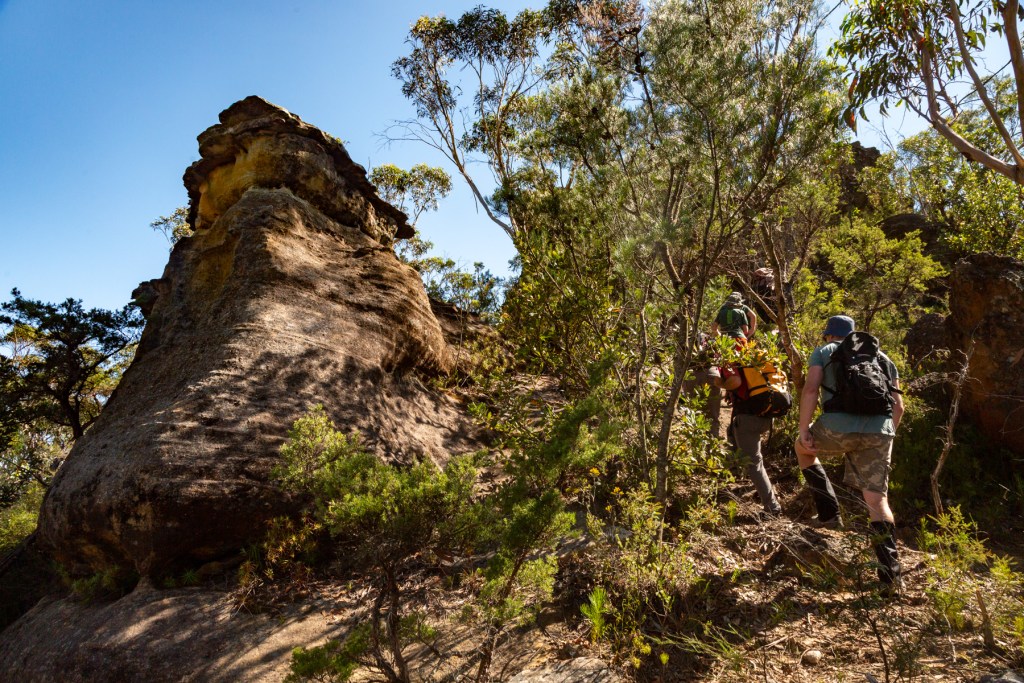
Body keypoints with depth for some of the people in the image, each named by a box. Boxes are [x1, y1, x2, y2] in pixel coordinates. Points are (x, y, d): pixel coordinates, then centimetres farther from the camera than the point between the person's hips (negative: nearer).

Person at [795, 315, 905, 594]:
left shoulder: (823, 352, 16)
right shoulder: (882, 357, 28)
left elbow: (810, 390, -1)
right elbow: (898, 405, 20)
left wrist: (804, 430, 0)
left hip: (839, 426, -3)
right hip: (879, 431, 3)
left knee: (803, 447, 28)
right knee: (877, 499, 8)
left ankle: (830, 515, 23)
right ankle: (891, 574, 0)